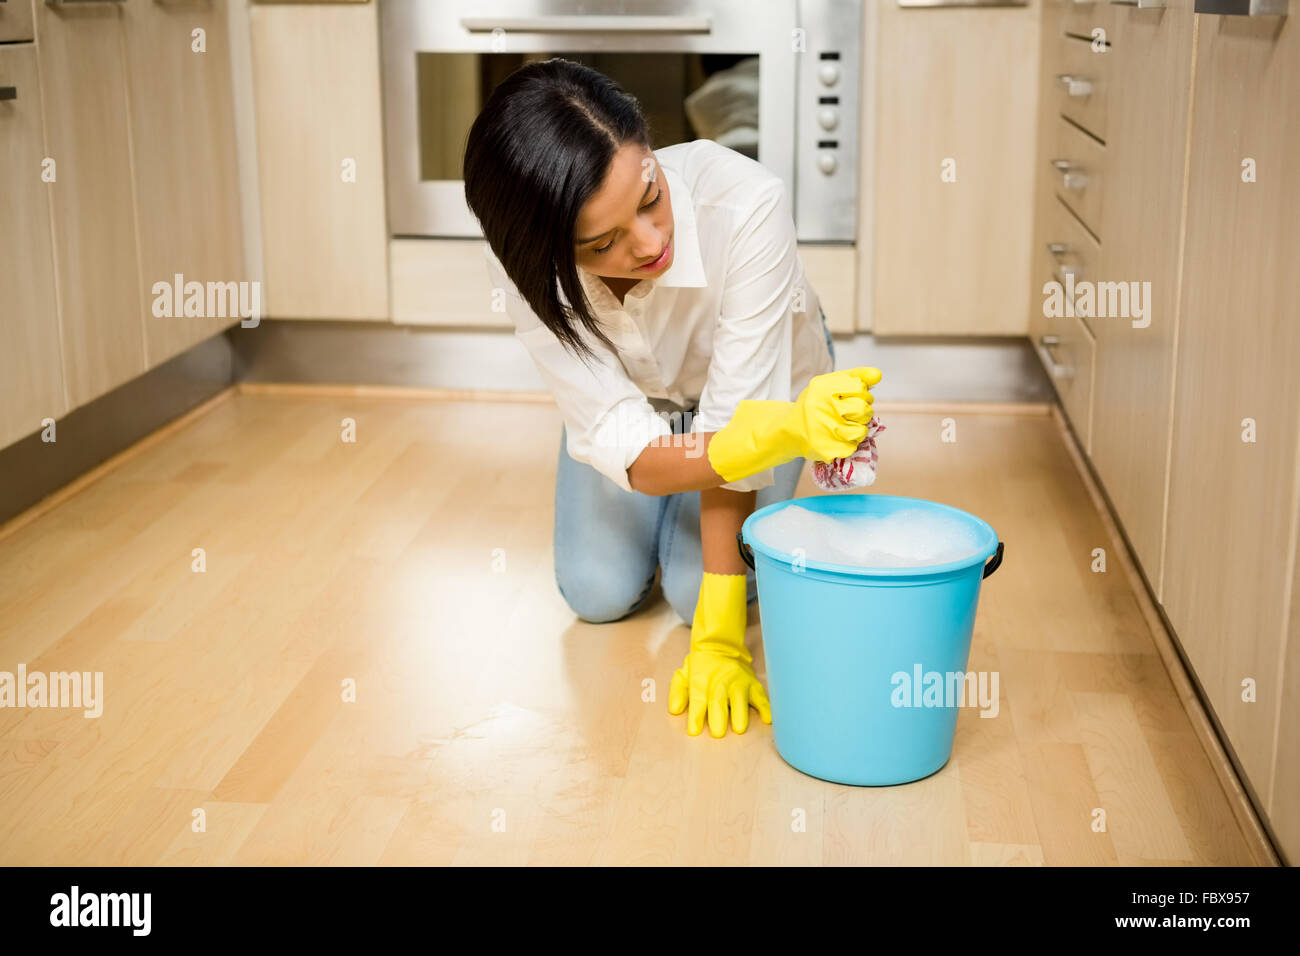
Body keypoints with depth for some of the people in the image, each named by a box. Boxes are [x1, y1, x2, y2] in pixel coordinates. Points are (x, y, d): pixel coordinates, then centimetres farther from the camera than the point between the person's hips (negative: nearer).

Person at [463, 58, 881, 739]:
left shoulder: (745, 205, -43)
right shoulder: (523, 261, -36)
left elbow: (732, 418, -38)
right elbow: (626, 447, -39)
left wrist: (718, 634, -39)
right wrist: (783, 434, -60)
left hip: (760, 382, -1)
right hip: (630, 395, 2)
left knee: (694, 589, -15)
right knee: (599, 592, -8)